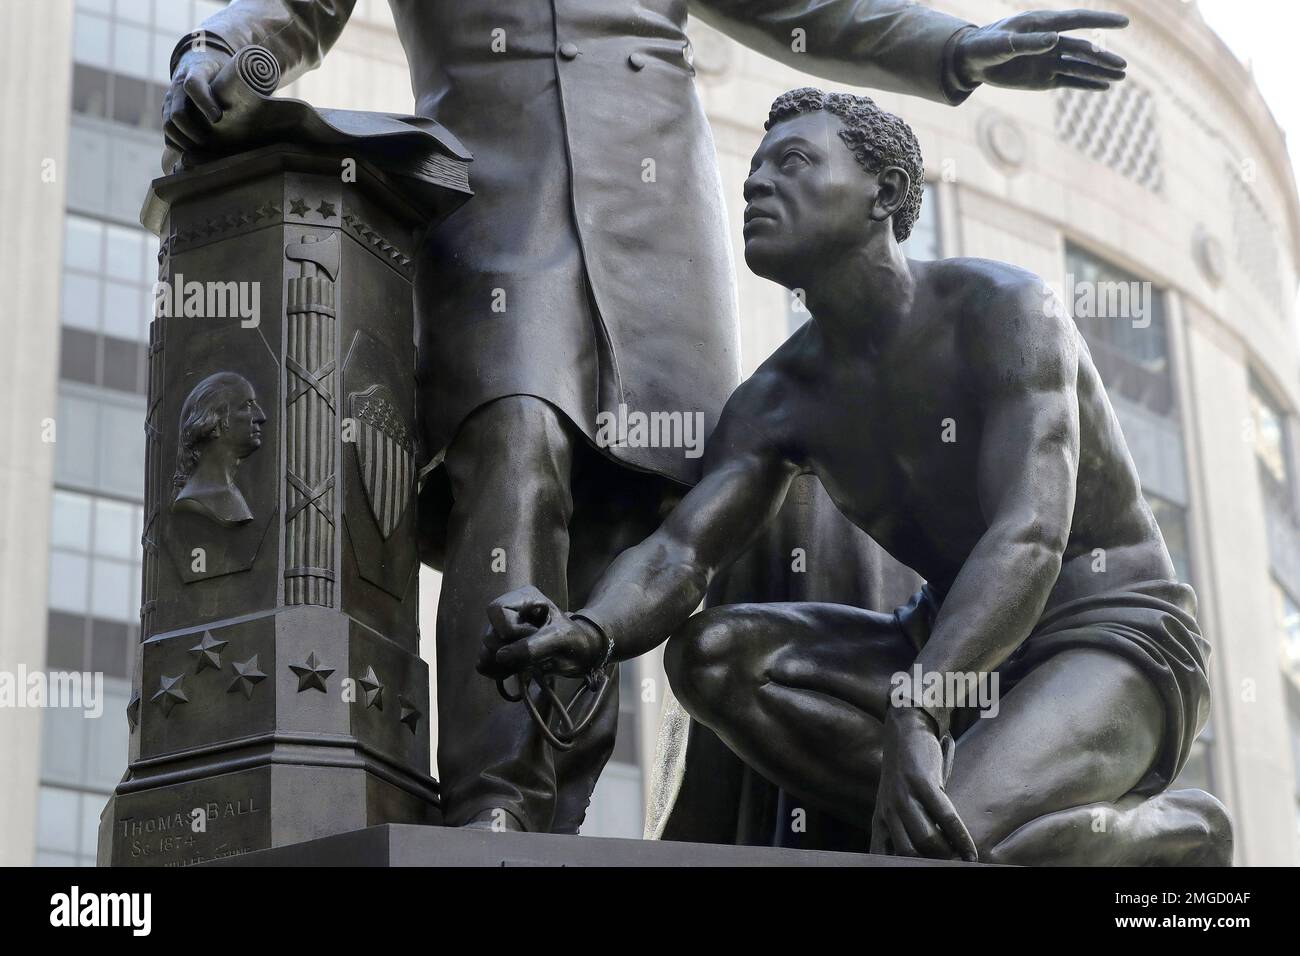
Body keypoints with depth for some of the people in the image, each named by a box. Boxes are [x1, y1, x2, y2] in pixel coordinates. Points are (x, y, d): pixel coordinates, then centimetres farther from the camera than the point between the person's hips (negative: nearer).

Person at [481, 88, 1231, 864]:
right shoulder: (781, 398, 3)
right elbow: (677, 552, -11)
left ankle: (1176, 835, -4)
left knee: (936, 847, -33)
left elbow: (1027, 538, -29)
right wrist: (588, 632, -36)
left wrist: (913, 721, -43)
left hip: (1117, 636, -6)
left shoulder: (1004, 310, -16)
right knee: (710, 653, -15)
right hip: (966, 661, 7)